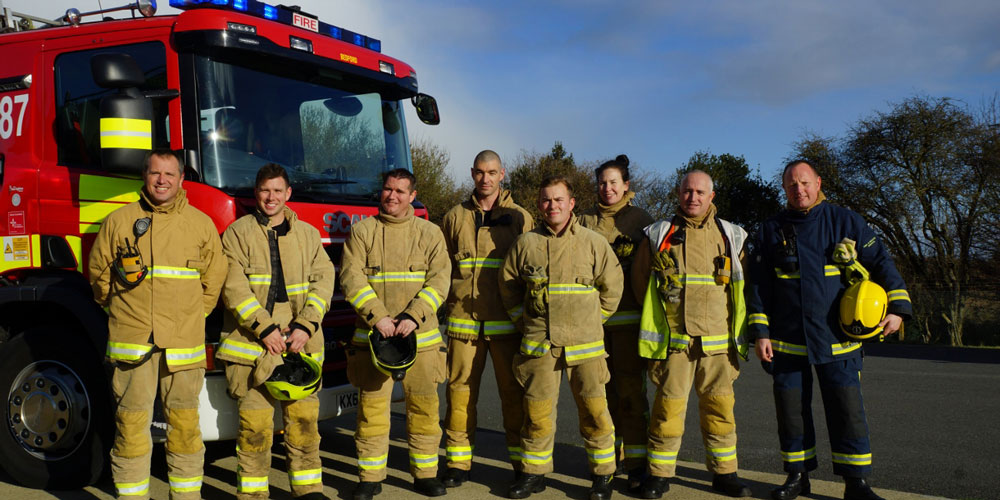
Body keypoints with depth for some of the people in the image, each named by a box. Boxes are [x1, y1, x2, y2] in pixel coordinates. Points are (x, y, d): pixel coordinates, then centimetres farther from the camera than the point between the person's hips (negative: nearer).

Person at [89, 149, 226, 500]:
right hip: (131, 342, 0)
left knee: (184, 423, 4)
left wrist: (189, 319, 10)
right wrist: (124, 311, 12)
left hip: (183, 344, 0)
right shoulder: (119, 221, 7)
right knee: (131, 424, 3)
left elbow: (214, 280, 14)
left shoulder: (201, 224, 8)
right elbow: (99, 273, 15)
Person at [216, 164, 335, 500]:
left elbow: (323, 281, 6)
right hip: (252, 345, -2)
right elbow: (233, 287, -5)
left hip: (300, 344, 3)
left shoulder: (307, 234, 14)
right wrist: (264, 328, -13)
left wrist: (305, 327, -7)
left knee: (304, 416, 3)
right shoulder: (239, 232, 5)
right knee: (254, 420, -2)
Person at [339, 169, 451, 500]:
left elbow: (438, 281, -3)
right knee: (372, 406, 2)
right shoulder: (362, 231, 5)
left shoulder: (430, 233, 6)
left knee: (424, 407, 5)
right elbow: (351, 277, -5)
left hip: (420, 336, 1)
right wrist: (378, 317, -16)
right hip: (373, 336, -1)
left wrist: (413, 316, -16)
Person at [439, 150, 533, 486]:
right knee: (460, 390, 3)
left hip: (506, 321, -1)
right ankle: (458, 464, 14)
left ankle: (523, 462, 15)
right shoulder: (455, 217, 11)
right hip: (464, 320, 1)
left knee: (514, 392, 3)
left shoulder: (520, 217, 7)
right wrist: (446, 302, 6)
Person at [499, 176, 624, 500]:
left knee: (594, 410, 2)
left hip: (584, 344, -1)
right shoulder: (526, 243, 4)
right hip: (539, 343, 1)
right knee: (536, 410, 5)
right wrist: (523, 320, 11)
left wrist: (593, 321, 10)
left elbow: (612, 285, 11)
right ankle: (534, 473, 21)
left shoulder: (593, 242, 2)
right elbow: (508, 285, 17)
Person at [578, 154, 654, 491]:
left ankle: (636, 463, -1)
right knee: (603, 388, 8)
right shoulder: (585, 222, 12)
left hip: (629, 314, -2)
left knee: (630, 388, -5)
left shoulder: (639, 219, 6)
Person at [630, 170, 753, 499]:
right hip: (673, 338, -1)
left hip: (718, 339, 2)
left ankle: (724, 473, 19)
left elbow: (744, 283, 18)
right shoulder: (659, 235, 5)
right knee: (668, 405, 0)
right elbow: (639, 279, 15)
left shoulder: (731, 236, 9)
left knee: (720, 405, 6)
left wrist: (736, 322, 13)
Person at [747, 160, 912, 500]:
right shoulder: (772, 231, 6)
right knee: (791, 410, 6)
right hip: (787, 341, 1)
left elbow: (881, 264, 5)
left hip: (837, 340, -1)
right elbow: (758, 287, 6)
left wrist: (897, 307, -7)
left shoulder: (846, 222, 3)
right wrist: (760, 333, -1)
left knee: (848, 410, -2)